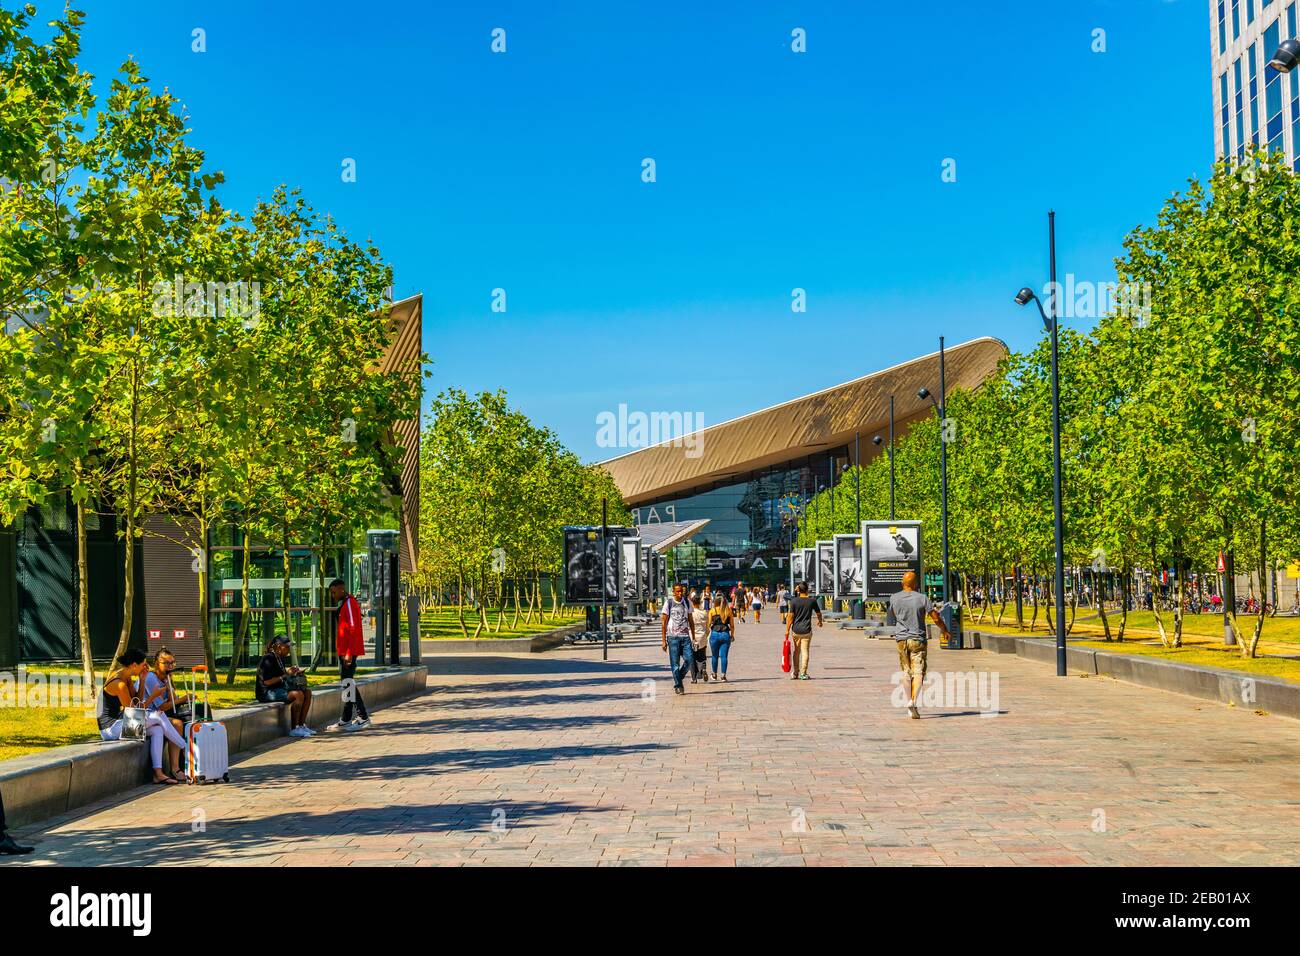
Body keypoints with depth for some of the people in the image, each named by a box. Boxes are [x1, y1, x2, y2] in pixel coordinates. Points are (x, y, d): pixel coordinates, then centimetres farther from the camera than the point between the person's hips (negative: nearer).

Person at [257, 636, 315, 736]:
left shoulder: (280, 658, 13)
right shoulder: (268, 659, -16)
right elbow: (267, 682, -23)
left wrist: (291, 673, 2)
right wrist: (286, 675, -20)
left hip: (279, 689, 10)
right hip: (267, 692, -10)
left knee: (307, 692, -1)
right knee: (298, 694, -28)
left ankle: (301, 725, -4)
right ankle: (293, 729, -23)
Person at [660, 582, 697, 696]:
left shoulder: (687, 603, 10)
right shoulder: (668, 603, -1)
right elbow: (664, 623, -1)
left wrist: (693, 637, 13)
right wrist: (664, 640, -5)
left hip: (685, 636, 3)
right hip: (673, 636, -3)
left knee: (689, 659, -9)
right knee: (675, 663, -4)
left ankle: (679, 678, 13)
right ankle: (677, 685, 4)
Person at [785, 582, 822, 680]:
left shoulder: (794, 601, -5)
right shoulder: (812, 601, -3)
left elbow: (791, 616, -6)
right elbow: (818, 613, 11)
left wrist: (787, 630, 1)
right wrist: (820, 621, 32)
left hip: (795, 630, 1)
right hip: (806, 630, -1)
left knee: (796, 651, 14)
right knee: (805, 652, 1)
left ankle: (795, 673, 19)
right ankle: (803, 673, -3)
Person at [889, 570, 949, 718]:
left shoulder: (894, 598, 0)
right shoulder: (922, 599, -8)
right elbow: (935, 618, -5)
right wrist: (944, 629, 12)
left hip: (901, 638, 3)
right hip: (918, 639, -3)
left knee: (906, 672, 13)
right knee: (918, 672, -3)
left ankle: (909, 702, 17)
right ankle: (913, 701, -21)